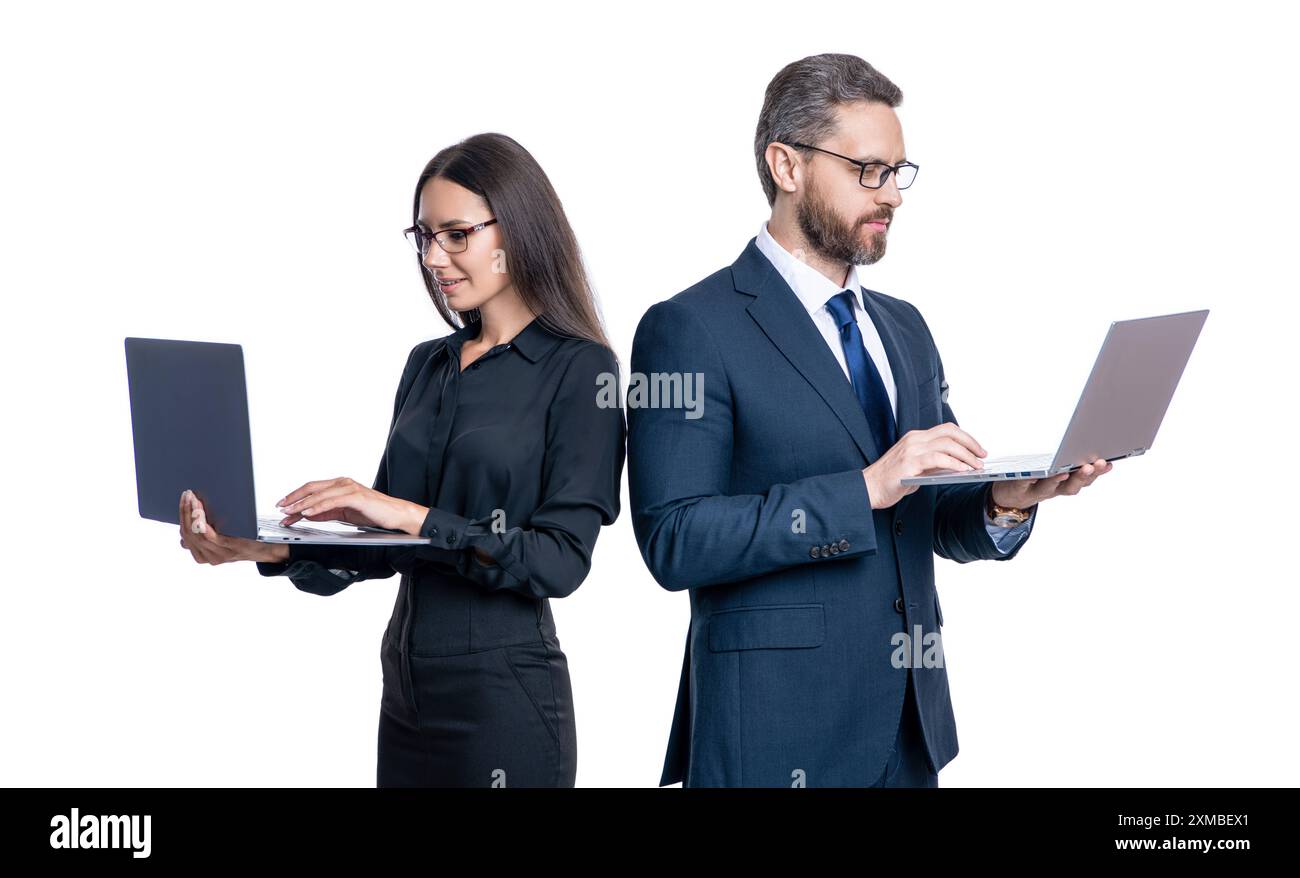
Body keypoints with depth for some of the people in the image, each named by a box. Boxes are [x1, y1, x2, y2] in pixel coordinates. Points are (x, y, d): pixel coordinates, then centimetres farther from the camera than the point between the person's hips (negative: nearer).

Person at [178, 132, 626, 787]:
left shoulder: (578, 368, -9)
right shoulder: (427, 365, 10)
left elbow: (561, 560, -16)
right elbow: (385, 547, 9)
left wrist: (417, 517, -23)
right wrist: (274, 549, -7)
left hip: (505, 699, -6)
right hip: (406, 686, 6)